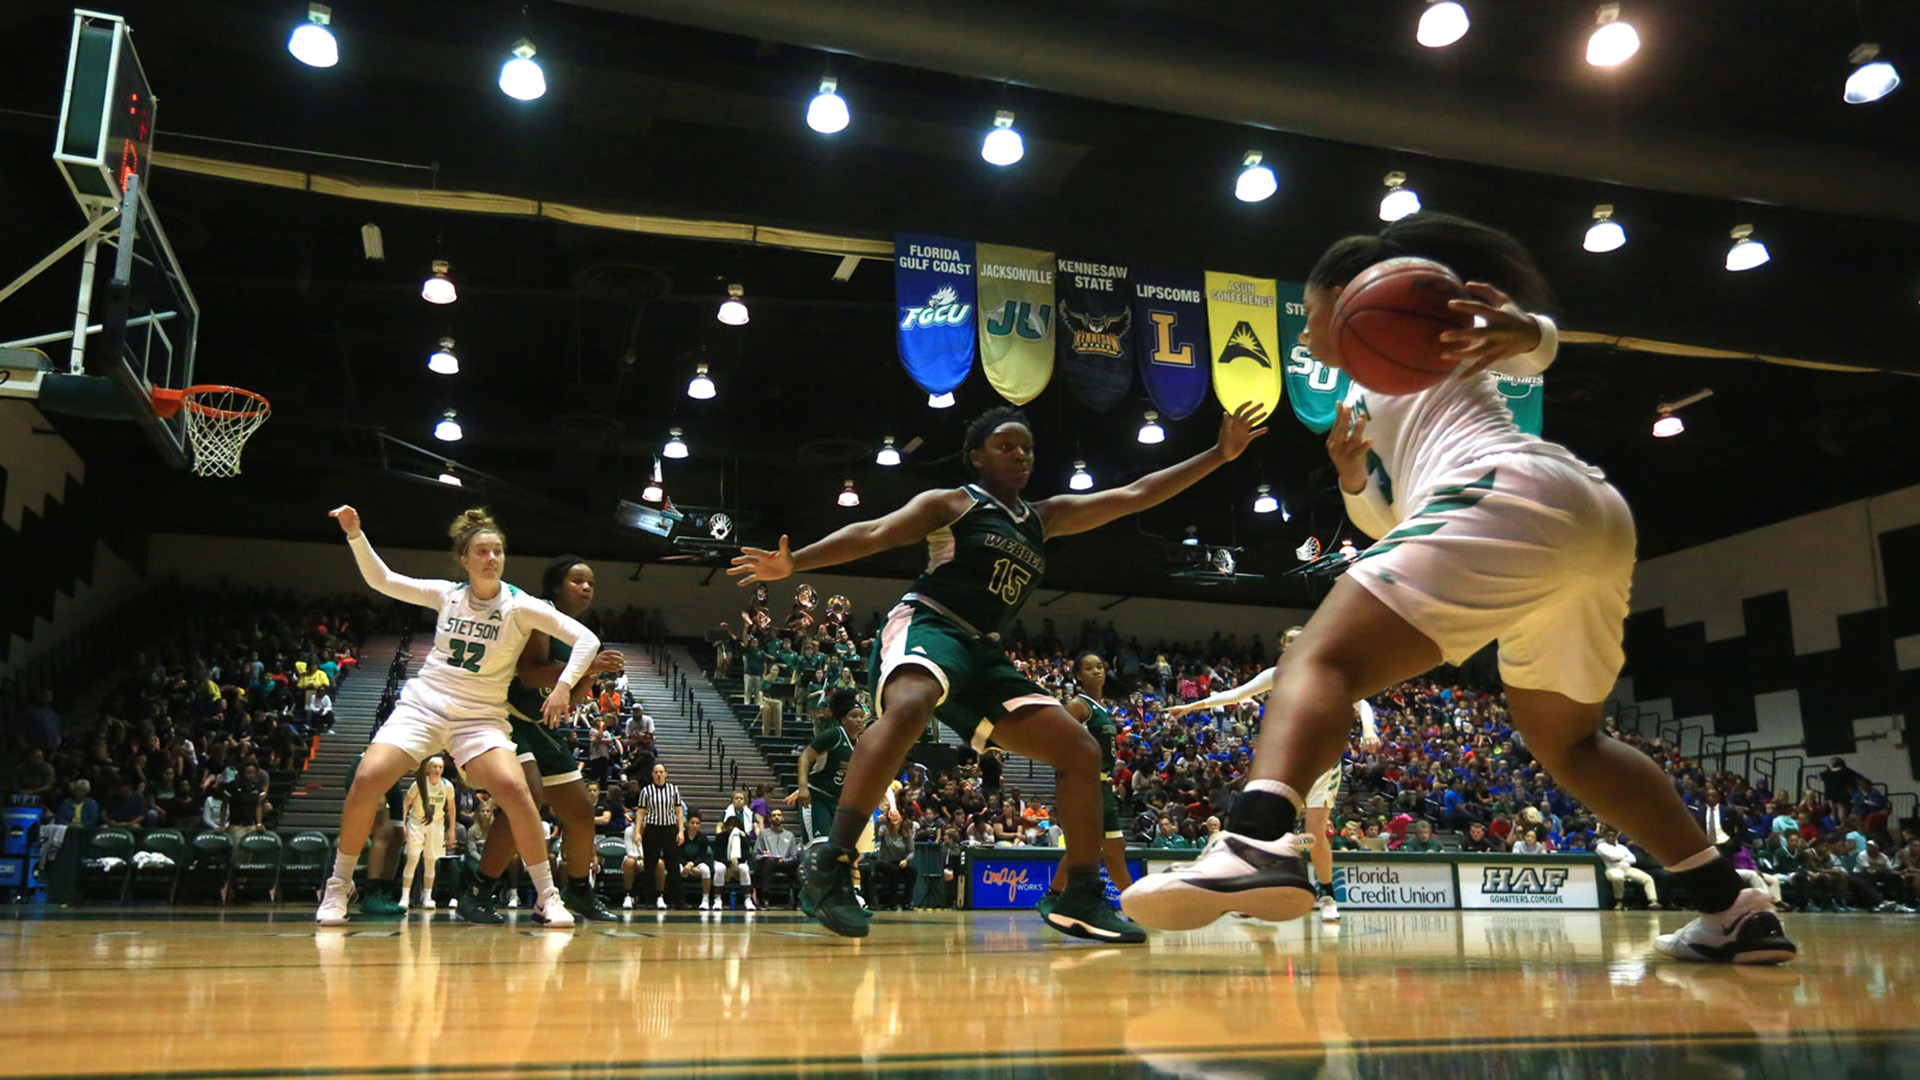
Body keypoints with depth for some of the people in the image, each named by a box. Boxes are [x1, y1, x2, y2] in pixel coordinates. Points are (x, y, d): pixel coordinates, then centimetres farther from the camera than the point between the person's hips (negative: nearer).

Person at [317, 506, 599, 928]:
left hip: (480, 717, -2)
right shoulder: (447, 594, 2)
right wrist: (355, 534, -3)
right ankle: (339, 885, 6)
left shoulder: (520, 607, -8)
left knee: (513, 790, -25)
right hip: (423, 703, 2)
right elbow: (381, 580, 9)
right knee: (366, 781, -16)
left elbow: (586, 639, -11)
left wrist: (563, 686, -24)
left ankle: (547, 897, -11)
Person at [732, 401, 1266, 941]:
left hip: (983, 654, 7)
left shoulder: (1044, 517, 21)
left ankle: (1079, 896, 7)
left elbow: (1133, 496, 20)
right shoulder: (952, 503, 5)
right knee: (910, 707, -41)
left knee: (1081, 751, 1)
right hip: (926, 626, -7)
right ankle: (831, 864, -40)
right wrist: (793, 562, -19)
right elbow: (872, 533, -6)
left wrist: (1219, 455, 17)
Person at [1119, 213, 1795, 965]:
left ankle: (1258, 844, -45)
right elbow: (1391, 522, 36)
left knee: (1325, 658, -19)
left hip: (1511, 493, -10)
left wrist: (1518, 329, -24)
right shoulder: (1373, 389, 37)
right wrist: (1352, 476, 17)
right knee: (1564, 740, 26)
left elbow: (1536, 347, -2)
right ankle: (1735, 908, 24)